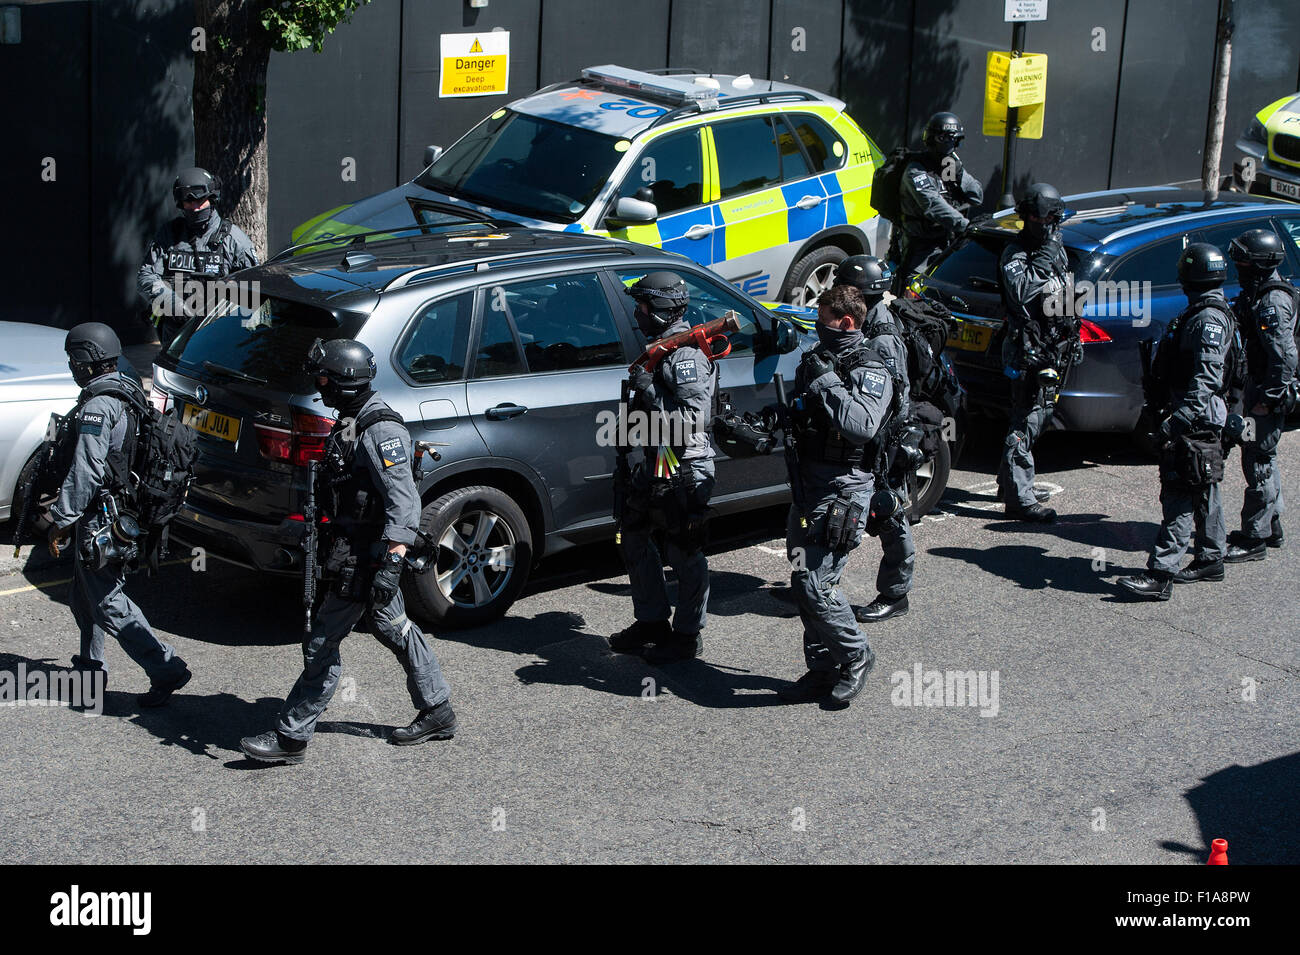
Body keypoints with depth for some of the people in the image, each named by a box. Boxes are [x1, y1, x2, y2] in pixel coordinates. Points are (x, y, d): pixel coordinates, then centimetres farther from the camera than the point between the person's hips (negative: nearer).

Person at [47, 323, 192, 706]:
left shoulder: (97, 407, -20)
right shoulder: (129, 394, 10)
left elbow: (85, 473, -24)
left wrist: (61, 521, -17)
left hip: (100, 520, -10)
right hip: (124, 512, 10)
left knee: (107, 603, -5)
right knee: (86, 596, 21)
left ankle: (166, 670, -9)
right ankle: (91, 665, 32)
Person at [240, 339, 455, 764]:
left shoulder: (381, 432, -21)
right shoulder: (353, 422, 10)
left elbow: (404, 503, -26)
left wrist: (391, 563, -32)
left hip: (363, 558, -11)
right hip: (357, 548, 11)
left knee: (323, 643, -5)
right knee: (394, 629, 19)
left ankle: (291, 737, 2)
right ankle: (438, 712, 31)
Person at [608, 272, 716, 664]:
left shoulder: (687, 356, -19)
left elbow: (695, 419, -27)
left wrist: (650, 391, -29)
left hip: (682, 471, -10)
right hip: (651, 467, 10)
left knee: (683, 553, 1)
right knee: (634, 540, 17)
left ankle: (687, 635, 13)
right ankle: (652, 622, 29)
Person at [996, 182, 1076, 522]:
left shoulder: (1058, 251, 14)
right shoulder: (1015, 254, -13)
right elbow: (1020, 290, -34)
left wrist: (1072, 336, 24)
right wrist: (1044, 258, -30)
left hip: (1054, 348, 9)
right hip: (1028, 349, -9)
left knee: (1037, 415, 16)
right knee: (1027, 420, -10)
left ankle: (1011, 482, 28)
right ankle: (1019, 497, -8)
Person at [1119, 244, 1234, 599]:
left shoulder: (1208, 318, -18)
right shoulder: (1202, 312, 15)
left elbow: (1206, 378, -26)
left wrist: (1180, 419, -31)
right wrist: (1172, 412, 26)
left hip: (1195, 421, -11)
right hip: (1200, 419, 11)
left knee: (1180, 496, -13)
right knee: (1203, 492, 18)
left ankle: (1160, 575, -17)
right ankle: (1210, 560, 29)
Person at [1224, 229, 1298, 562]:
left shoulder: (1273, 301, -20)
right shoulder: (1257, 293, 11)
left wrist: (1268, 399, -22)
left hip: (1270, 394, -11)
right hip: (1259, 388, 11)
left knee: (1258, 464, -6)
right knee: (1263, 460, 20)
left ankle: (1254, 540, -1)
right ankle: (1271, 528, 32)